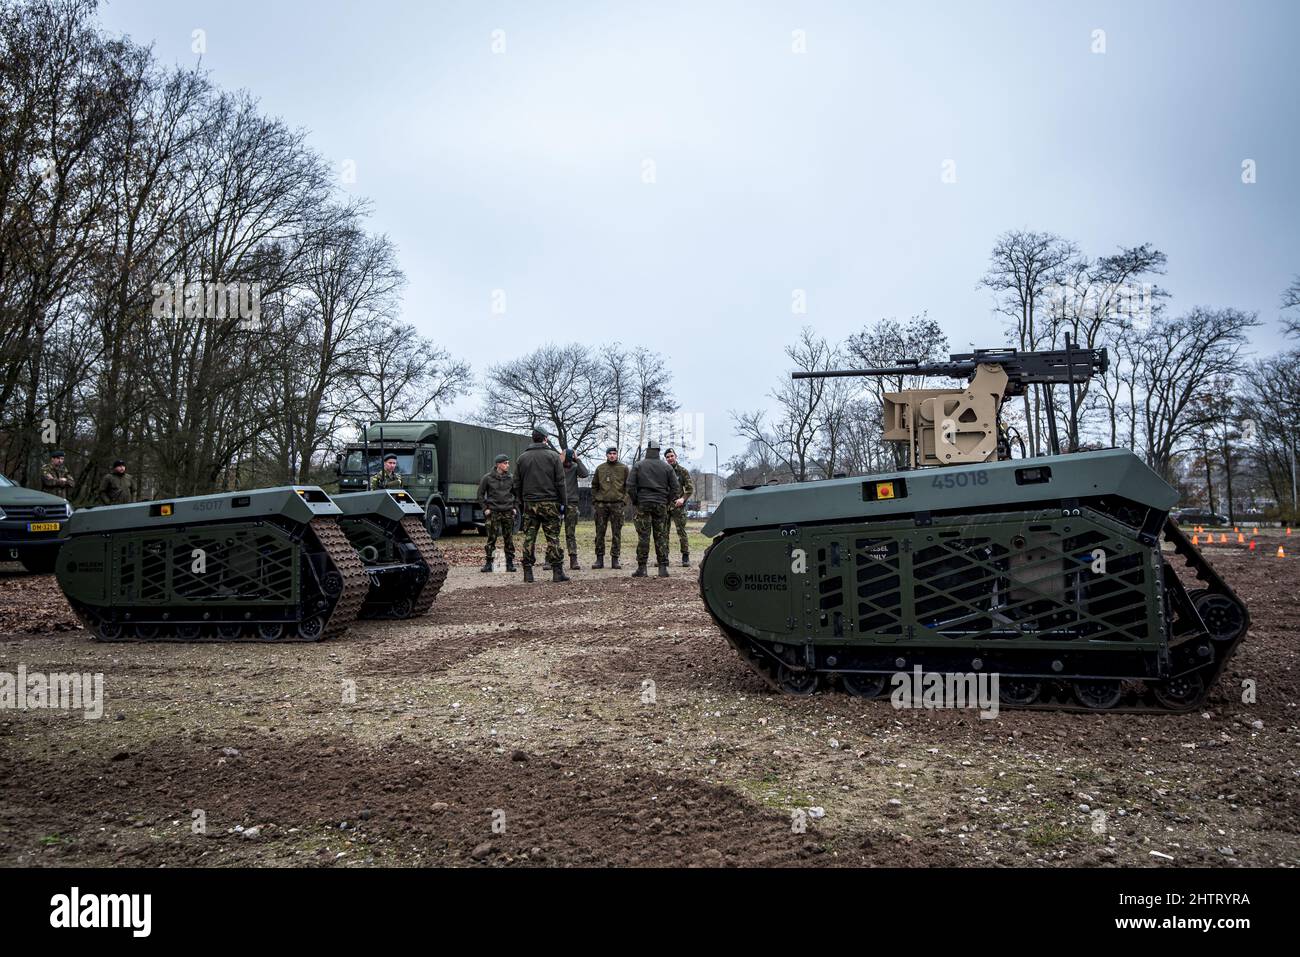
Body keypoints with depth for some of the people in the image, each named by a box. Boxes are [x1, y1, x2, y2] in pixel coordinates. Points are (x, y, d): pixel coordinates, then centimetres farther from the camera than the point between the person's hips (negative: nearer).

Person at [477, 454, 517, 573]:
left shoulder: (511, 478, 7)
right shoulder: (487, 478, -1)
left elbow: (516, 494, 17)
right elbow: (480, 494, 5)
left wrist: (514, 507, 8)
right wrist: (485, 508, -2)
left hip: (508, 512, 2)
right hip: (493, 512, -2)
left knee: (509, 539, 3)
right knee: (491, 538, -1)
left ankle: (510, 562, 9)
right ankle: (489, 563, 5)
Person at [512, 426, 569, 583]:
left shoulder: (522, 457, 8)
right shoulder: (553, 456, -1)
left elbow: (517, 484, 10)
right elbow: (560, 483, -3)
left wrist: (521, 501, 17)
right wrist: (563, 504, 2)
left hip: (529, 504, 3)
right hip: (550, 503, -2)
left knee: (529, 537, 5)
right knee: (553, 537, 0)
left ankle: (528, 572, 5)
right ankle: (557, 571, -1)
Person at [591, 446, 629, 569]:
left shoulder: (624, 468, 6)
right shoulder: (600, 468, 10)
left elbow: (628, 486, 5)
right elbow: (594, 486, 14)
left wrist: (624, 501, -5)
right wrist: (594, 501, 6)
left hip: (617, 504, -1)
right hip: (601, 504, 1)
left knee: (616, 533, 1)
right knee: (600, 532, 1)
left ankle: (615, 559, 5)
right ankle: (599, 559, 7)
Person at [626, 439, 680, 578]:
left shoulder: (638, 466, 1)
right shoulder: (667, 467, 5)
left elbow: (630, 486, -4)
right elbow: (676, 487, 3)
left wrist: (635, 501, 7)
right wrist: (667, 500, 12)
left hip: (643, 504, -1)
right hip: (661, 505, 1)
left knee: (643, 536, -1)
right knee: (661, 536, 4)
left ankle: (641, 568, -2)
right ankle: (663, 568, 2)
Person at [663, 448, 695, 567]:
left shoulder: (683, 471, 3)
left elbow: (691, 488, 1)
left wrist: (683, 498, -15)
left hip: (678, 506, -3)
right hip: (664, 505, 3)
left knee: (681, 532, -6)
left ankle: (685, 557, -2)